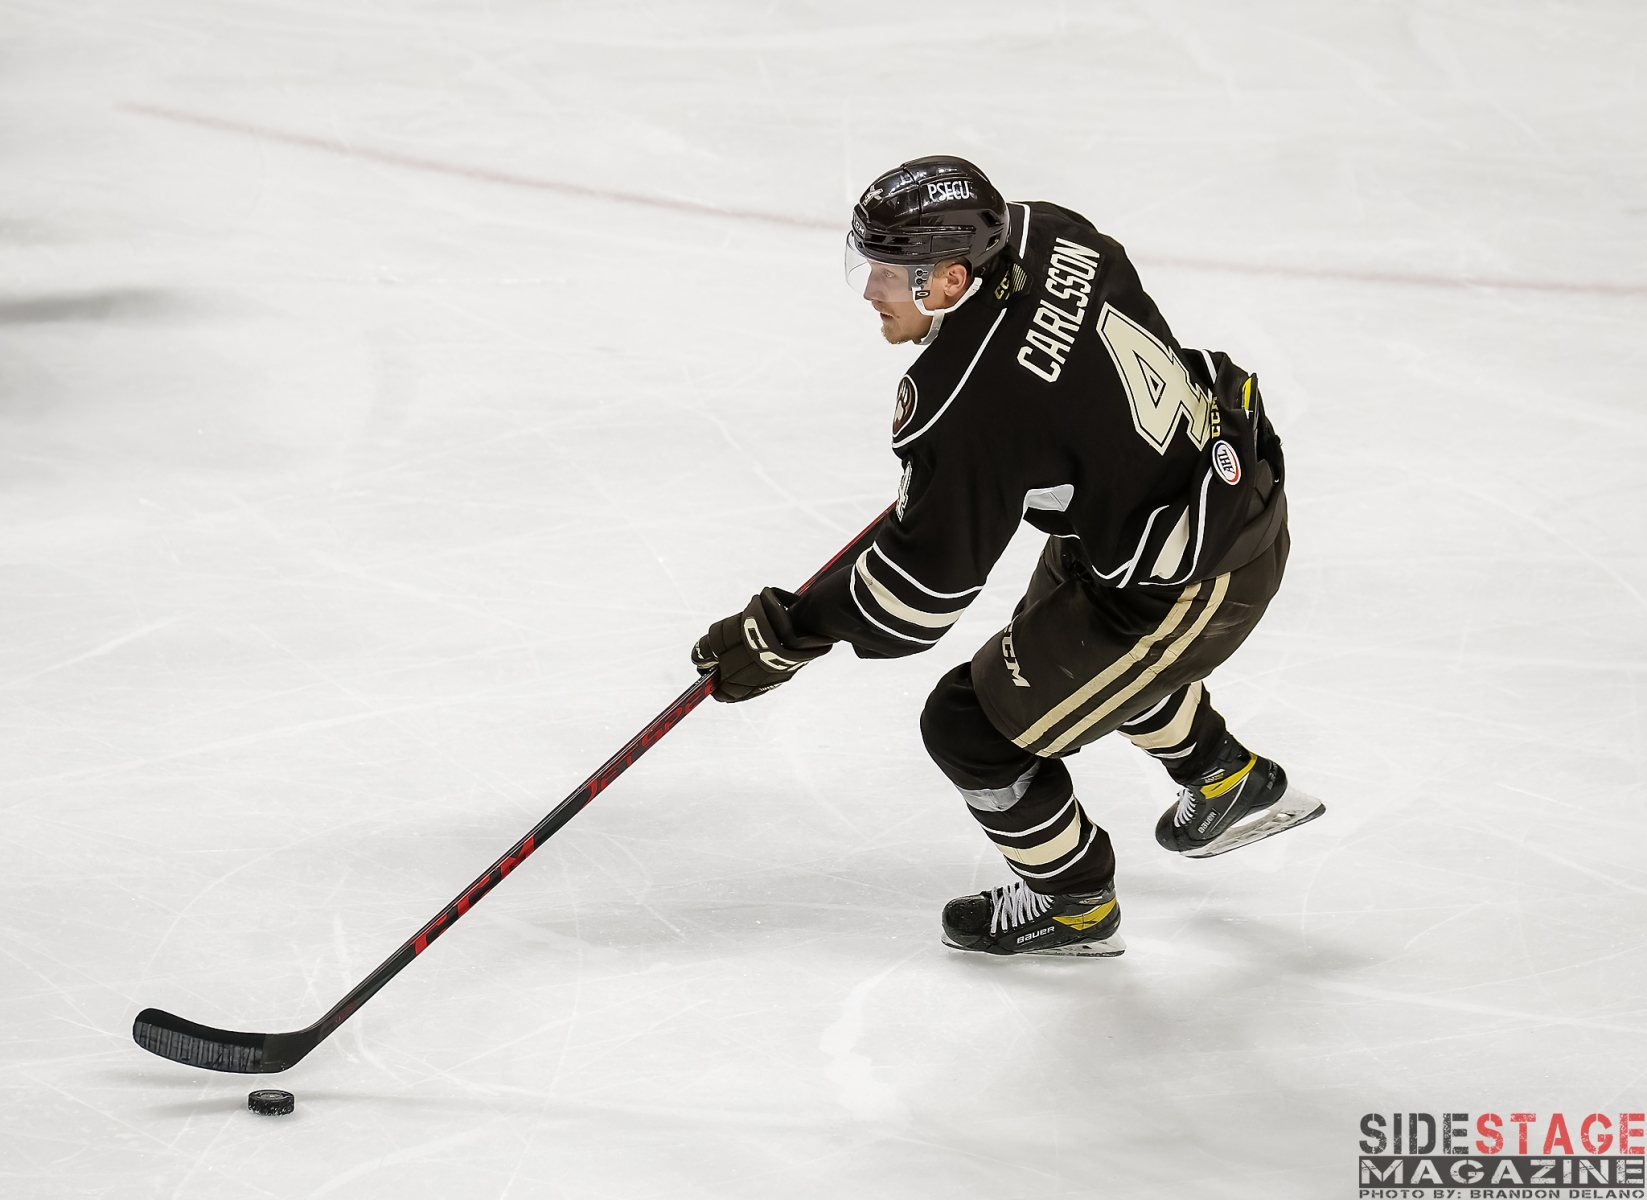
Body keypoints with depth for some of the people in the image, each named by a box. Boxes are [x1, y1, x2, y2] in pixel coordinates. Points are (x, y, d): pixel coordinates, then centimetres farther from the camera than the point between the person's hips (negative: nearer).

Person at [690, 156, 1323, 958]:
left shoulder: (967, 406, -32)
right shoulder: (1037, 232, -9)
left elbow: (918, 589, -24)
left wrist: (783, 638, -13)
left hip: (1189, 584, -9)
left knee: (973, 727, 3)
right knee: (1065, 625, 36)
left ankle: (1073, 903, 28)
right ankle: (1233, 785, 54)